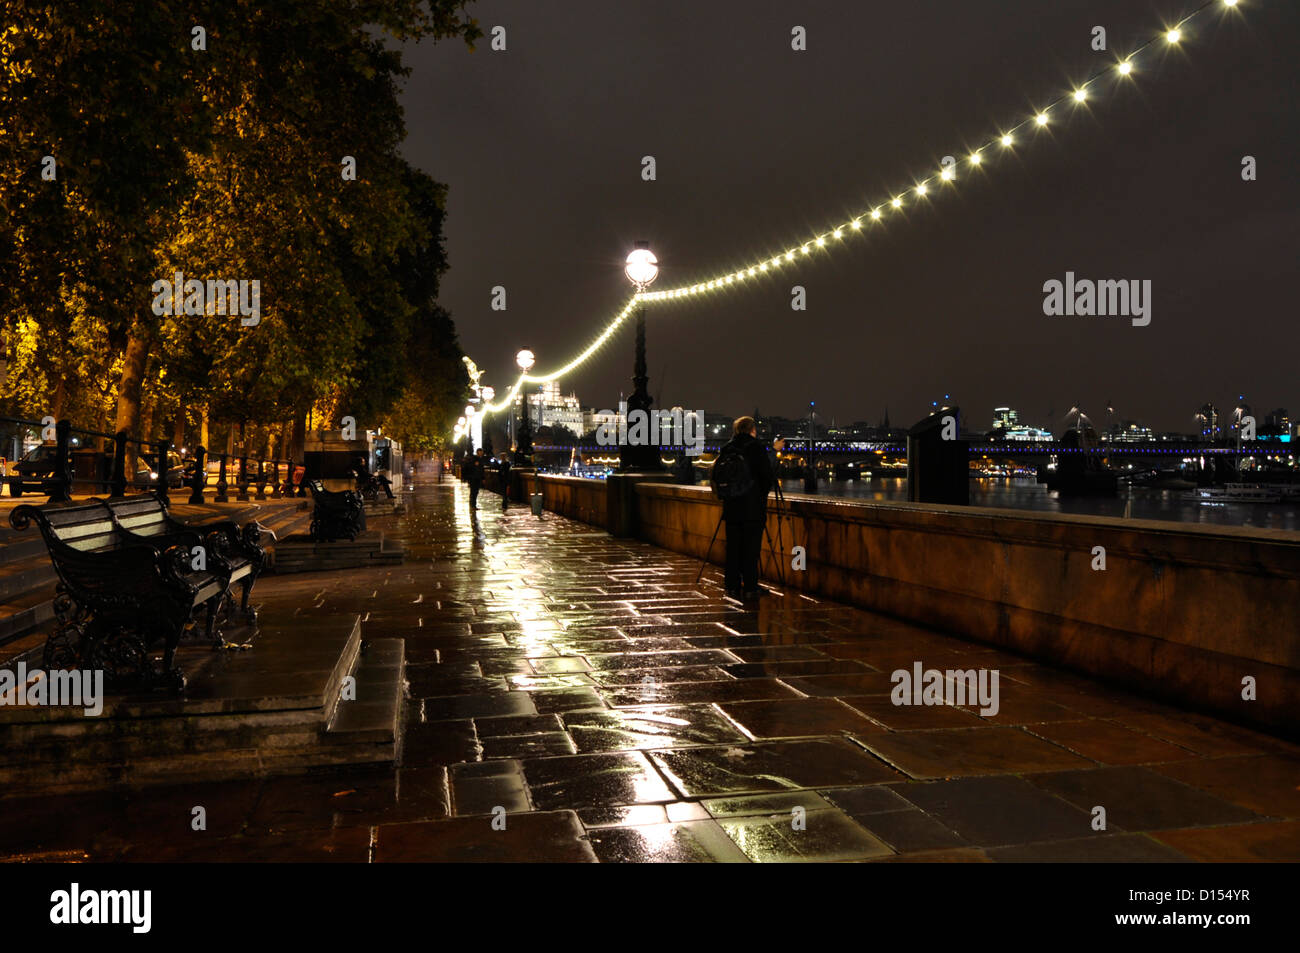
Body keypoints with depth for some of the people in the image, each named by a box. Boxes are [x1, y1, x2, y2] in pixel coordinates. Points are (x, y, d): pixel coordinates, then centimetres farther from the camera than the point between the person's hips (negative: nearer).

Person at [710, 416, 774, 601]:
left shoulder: (726, 449, 5)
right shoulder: (756, 448, -7)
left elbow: (715, 478, 8)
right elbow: (768, 476, -8)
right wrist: (762, 494, 8)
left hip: (731, 508, 4)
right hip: (753, 508, -4)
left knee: (733, 549, 10)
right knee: (751, 549, -1)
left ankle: (733, 587, 12)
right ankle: (750, 588, -1)